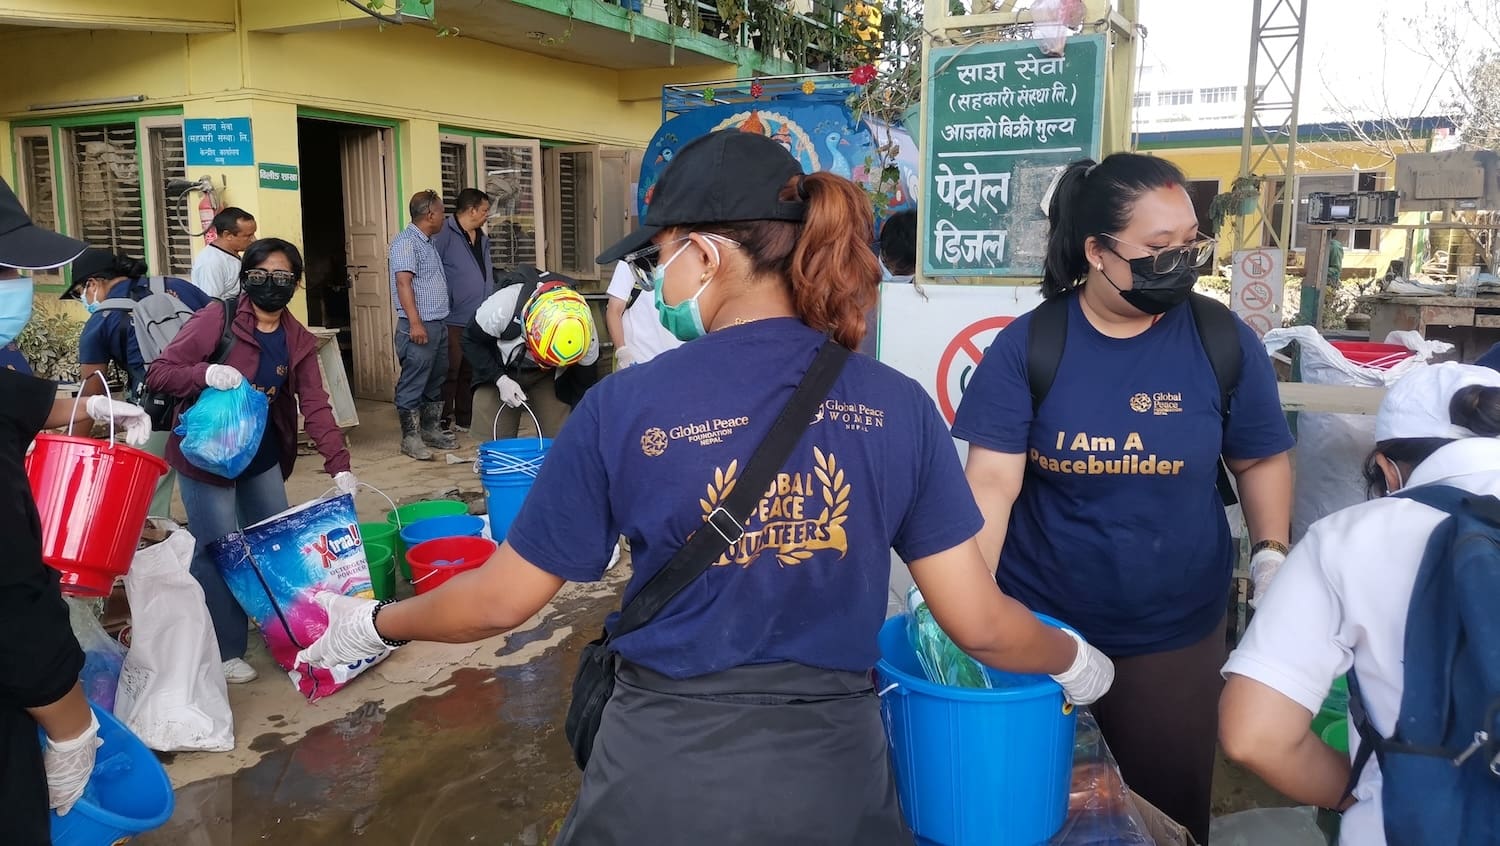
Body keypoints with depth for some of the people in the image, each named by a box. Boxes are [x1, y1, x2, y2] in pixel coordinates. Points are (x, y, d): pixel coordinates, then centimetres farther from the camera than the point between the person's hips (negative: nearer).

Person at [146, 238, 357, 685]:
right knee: (219, 552, -5)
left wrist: (339, 466, -15)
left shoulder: (299, 341, -1)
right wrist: (205, 373, -35)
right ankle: (220, 652, 11)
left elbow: (316, 407, -5)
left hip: (262, 456, 6)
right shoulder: (217, 318, -16)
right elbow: (157, 373, -14)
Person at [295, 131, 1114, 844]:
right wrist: (1073, 658, 17)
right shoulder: (898, 407, -9)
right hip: (831, 770, 2)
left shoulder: (624, 405, -14)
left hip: (663, 773, -1)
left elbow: (499, 601, -4)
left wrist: (372, 624, 15)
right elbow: (979, 622, -5)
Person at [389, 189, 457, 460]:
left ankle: (430, 430, 24)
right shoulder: (406, 242, -10)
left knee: (436, 381, 14)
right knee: (413, 383, -4)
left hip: (439, 323, 10)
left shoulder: (428, 243, 19)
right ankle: (410, 437, 1)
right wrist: (415, 322, -23)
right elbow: (403, 282, -18)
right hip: (419, 326, -10)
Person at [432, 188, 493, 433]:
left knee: (471, 373, 13)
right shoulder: (444, 233, -12)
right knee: (450, 372, -4)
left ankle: (465, 421, 22)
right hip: (454, 319, -8)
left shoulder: (482, 238, 17)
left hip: (479, 319, 8)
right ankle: (443, 423, 4)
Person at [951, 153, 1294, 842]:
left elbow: (1260, 460, 8)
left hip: (1175, 638, 2)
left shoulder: (1225, 342, -5)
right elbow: (991, 481, -16)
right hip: (1037, 627, -1)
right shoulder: (1026, 346, -11)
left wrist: (1272, 553, -6)